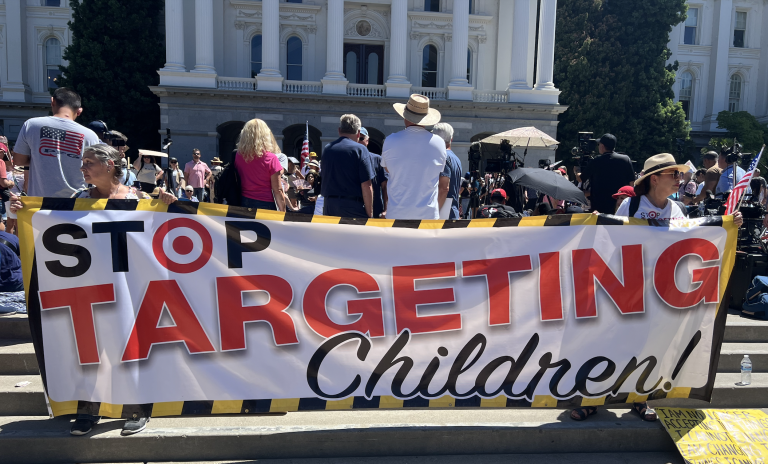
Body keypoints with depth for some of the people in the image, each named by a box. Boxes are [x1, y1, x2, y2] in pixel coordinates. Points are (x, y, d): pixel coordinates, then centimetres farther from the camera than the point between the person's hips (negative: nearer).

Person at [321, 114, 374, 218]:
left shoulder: (327, 149, 9)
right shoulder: (360, 149, -7)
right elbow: (366, 186, -12)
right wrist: (370, 215, -8)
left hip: (329, 206, 6)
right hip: (353, 206, -5)